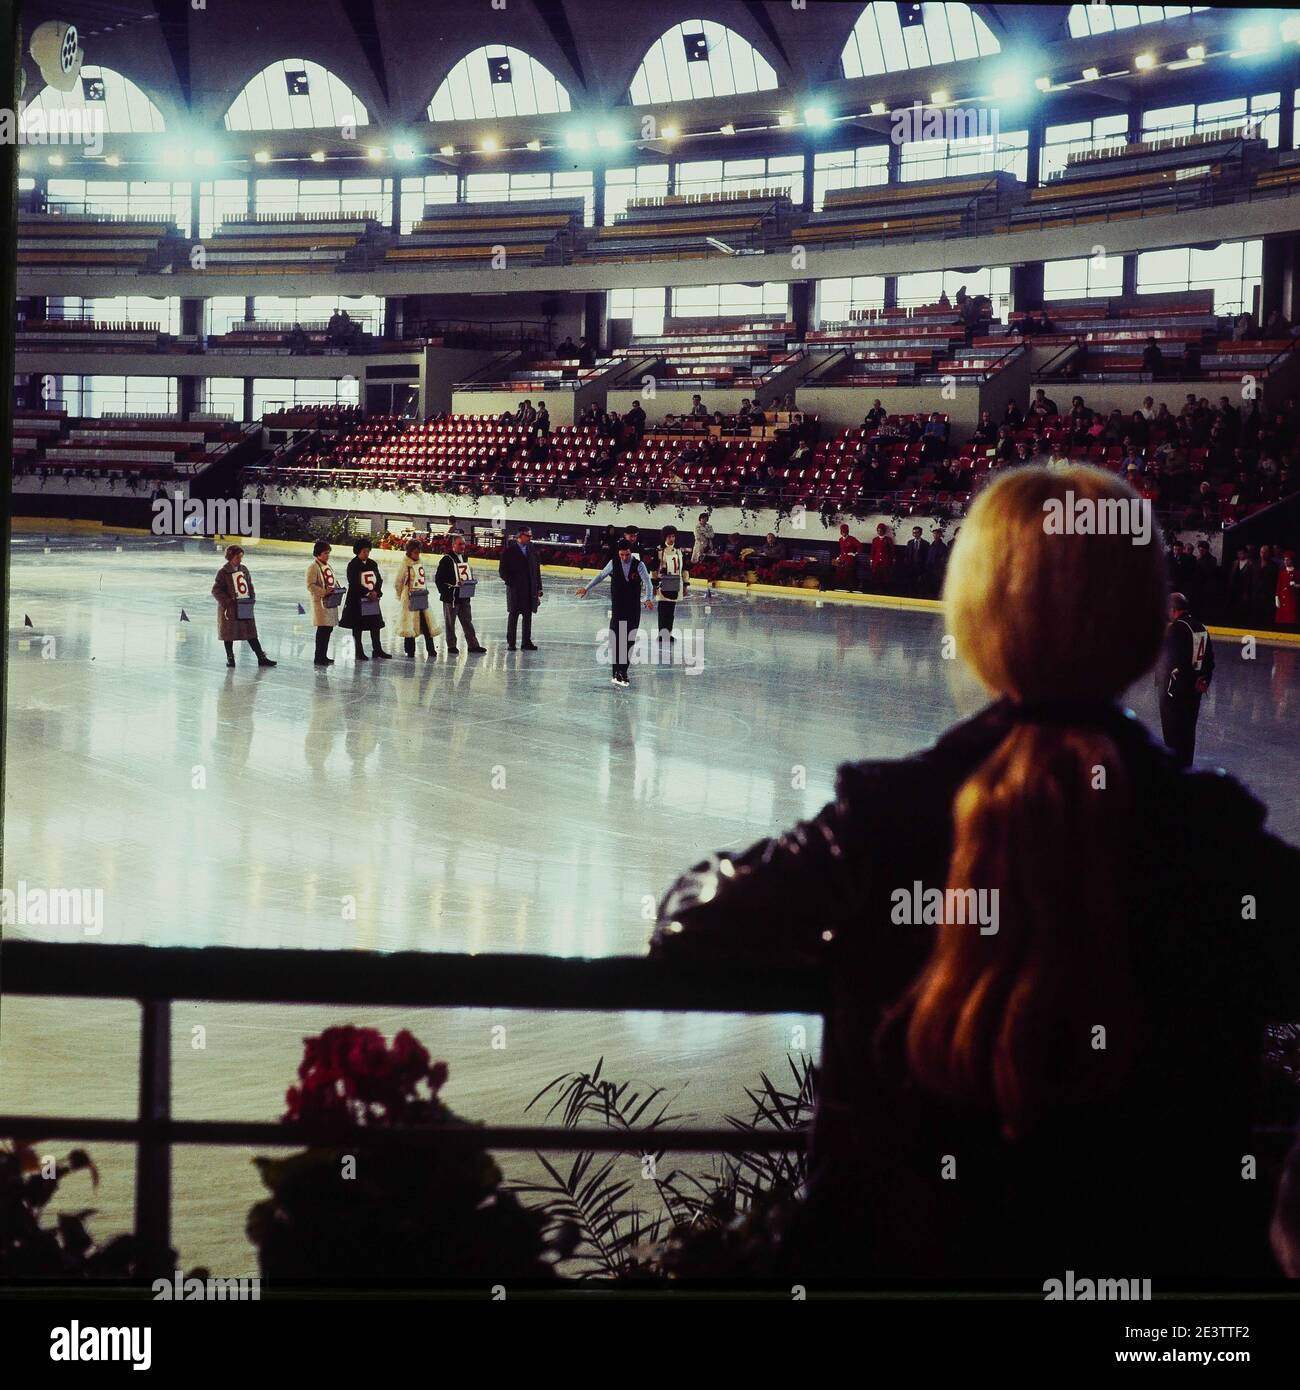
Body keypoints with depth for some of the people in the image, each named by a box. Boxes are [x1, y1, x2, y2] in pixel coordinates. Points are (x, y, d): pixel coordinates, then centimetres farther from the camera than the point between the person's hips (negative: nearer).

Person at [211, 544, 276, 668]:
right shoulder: (223, 572, -7)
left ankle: (261, 658, 8)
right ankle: (230, 658, 16)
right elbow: (216, 590, -9)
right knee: (229, 634, 5)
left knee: (251, 633, 7)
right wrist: (227, 602, -17)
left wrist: (252, 597, 5)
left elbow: (250, 585, 18)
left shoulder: (244, 569, 9)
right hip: (230, 608, -5)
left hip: (245, 607, 5)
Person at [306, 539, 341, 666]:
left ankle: (323, 656, 20)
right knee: (323, 630, -10)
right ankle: (318, 658, -7)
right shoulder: (313, 567, -10)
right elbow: (310, 585, -16)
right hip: (321, 602, -9)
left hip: (331, 602, 9)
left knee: (329, 629, 11)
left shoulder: (327, 566, 18)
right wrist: (324, 592, -23)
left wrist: (337, 590, 6)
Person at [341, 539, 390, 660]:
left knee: (376, 625, 8)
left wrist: (376, 592, -10)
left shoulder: (372, 564, 8)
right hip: (357, 600, -5)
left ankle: (377, 649, 18)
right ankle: (359, 652, 9)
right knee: (357, 626, 3)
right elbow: (353, 583, -14)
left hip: (373, 599, 5)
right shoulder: (353, 565, -9)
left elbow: (379, 579, 8)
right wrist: (367, 593, -17)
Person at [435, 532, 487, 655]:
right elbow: (438, 579, -11)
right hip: (451, 598, -6)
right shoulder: (447, 560, -10)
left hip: (464, 597, 6)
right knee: (450, 623, 3)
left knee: (467, 621, 8)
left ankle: (473, 645, 10)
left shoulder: (465, 558, 12)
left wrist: (471, 583, 2)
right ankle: (451, 646, 10)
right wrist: (447, 591, -16)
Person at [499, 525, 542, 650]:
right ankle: (510, 642, 9)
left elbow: (537, 569, 9)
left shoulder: (532, 549, 7)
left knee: (528, 616, 7)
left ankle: (527, 642, 13)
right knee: (513, 615, 2)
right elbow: (502, 570, -3)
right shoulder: (509, 551, -5)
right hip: (515, 589, -4)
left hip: (530, 589, 4)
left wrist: (538, 588, 6)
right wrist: (511, 582, -10)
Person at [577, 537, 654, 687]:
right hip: (617, 607, 0)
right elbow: (601, 575, 12)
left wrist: (648, 598, -33)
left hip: (634, 608, 0)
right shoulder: (614, 563, -2)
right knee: (616, 640, -9)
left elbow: (647, 582, -16)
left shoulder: (639, 565, -6)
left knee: (630, 641, 3)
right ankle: (616, 673, -8)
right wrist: (587, 588, 14)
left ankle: (623, 672, 13)